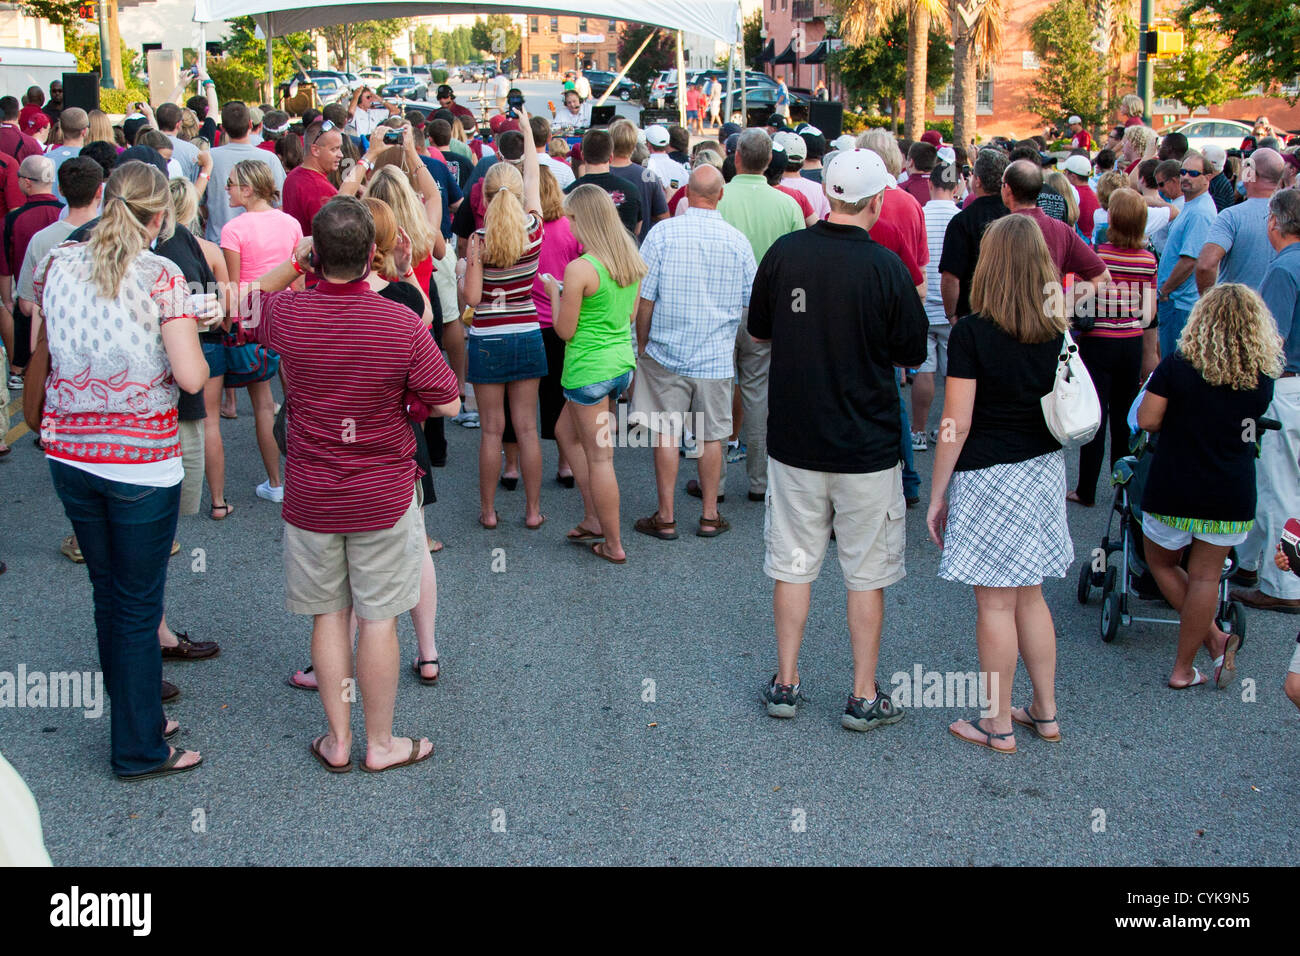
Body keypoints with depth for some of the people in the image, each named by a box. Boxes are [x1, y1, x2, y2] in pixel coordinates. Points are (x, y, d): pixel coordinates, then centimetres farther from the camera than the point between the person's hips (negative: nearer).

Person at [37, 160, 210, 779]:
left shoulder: (57, 264, 3)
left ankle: (139, 716, 34)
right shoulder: (162, 278, -13)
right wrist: (185, 340, 0)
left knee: (108, 594, 19)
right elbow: (192, 377, -18)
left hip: (70, 455, 5)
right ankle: (138, 750, 17)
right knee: (138, 605, 6)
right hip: (142, 461, -5)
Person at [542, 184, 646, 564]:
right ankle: (596, 518, 26)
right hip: (622, 363, 8)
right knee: (566, 432, 25)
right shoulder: (631, 259, 3)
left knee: (599, 457, 3)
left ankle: (613, 544, 14)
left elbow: (565, 331, -12)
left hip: (589, 368, -8)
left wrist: (554, 292, 3)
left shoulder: (579, 269, -20)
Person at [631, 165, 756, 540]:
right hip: (717, 355, 2)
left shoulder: (662, 233, -9)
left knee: (666, 433, 5)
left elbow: (644, 297, -7)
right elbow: (752, 302, 5)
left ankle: (666, 517, 11)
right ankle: (709, 515, 18)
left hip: (667, 353, -1)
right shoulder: (737, 240, -3)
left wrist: (643, 342, 6)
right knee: (712, 435, 11)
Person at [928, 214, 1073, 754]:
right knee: (1029, 595, 18)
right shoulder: (1057, 331, 1)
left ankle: (998, 725, 13)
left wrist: (937, 493, -6)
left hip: (988, 476, -6)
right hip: (1045, 470, 6)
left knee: (995, 603, 3)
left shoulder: (972, 333, -15)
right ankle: (1045, 712, 26)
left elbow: (957, 424, -14)